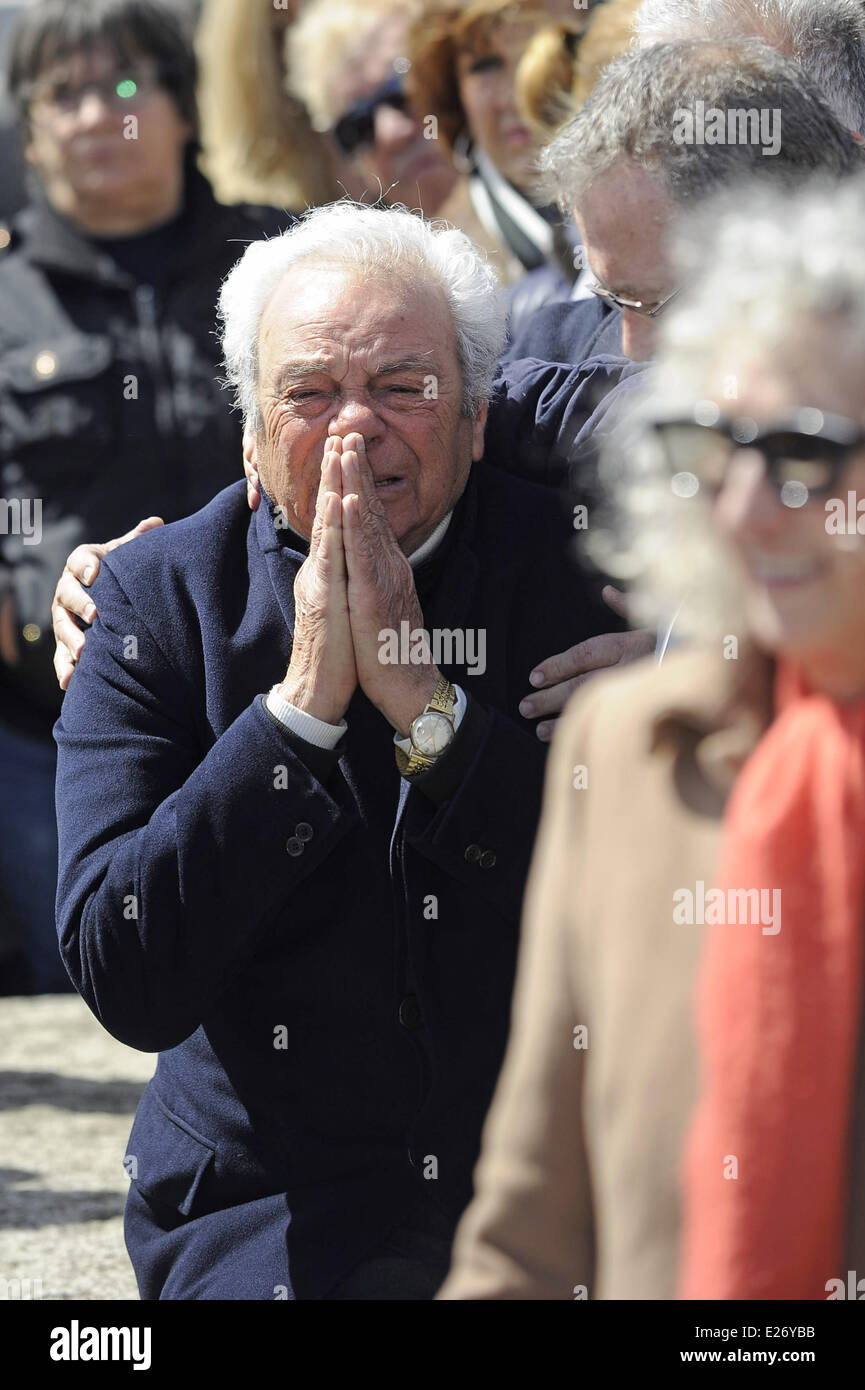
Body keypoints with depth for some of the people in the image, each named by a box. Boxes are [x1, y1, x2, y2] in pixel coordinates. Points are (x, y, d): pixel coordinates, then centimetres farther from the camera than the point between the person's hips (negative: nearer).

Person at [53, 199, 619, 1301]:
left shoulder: (577, 571, 1)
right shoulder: (158, 598, 1)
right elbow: (125, 983, -9)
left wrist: (421, 700, -15)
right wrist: (303, 699, -15)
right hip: (269, 1208, -1)